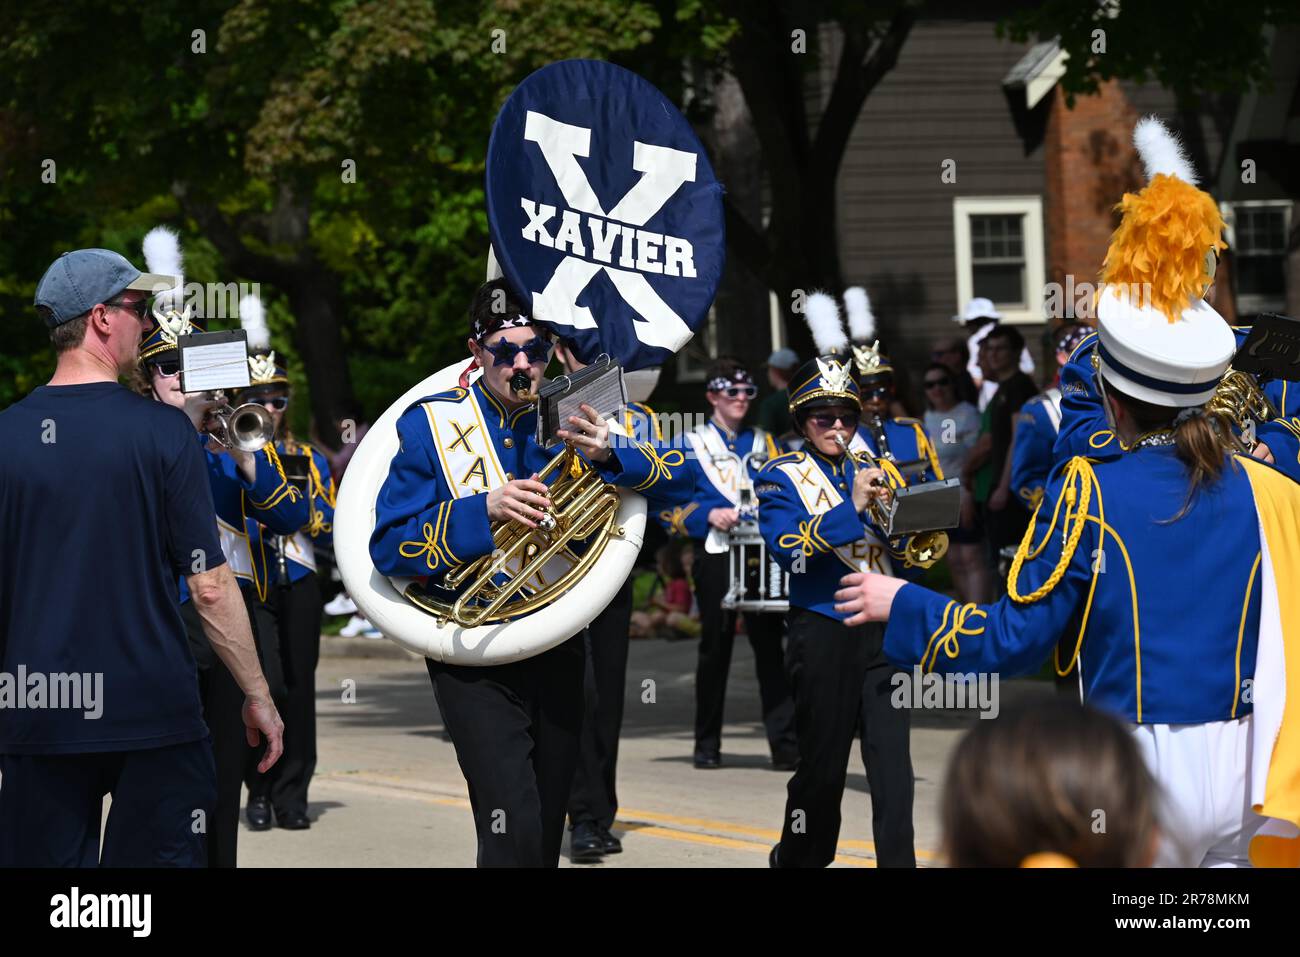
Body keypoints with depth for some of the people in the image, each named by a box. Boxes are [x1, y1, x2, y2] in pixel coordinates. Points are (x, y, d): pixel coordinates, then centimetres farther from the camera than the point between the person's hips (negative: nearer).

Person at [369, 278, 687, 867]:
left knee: (546, 833, 12)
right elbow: (388, 547, -9)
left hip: (558, 649, 4)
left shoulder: (575, 416, 4)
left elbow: (673, 475, -3)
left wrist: (607, 455, -24)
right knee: (513, 833, -21)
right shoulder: (430, 425, -6)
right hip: (475, 657, -4)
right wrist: (484, 510, -24)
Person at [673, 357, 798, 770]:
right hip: (715, 555, -2)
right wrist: (709, 515, -15)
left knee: (769, 645, -6)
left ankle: (785, 744, -9)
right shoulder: (692, 444, 5)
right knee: (715, 647, 4)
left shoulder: (763, 443, 16)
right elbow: (673, 505, 1)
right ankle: (707, 743, 13)